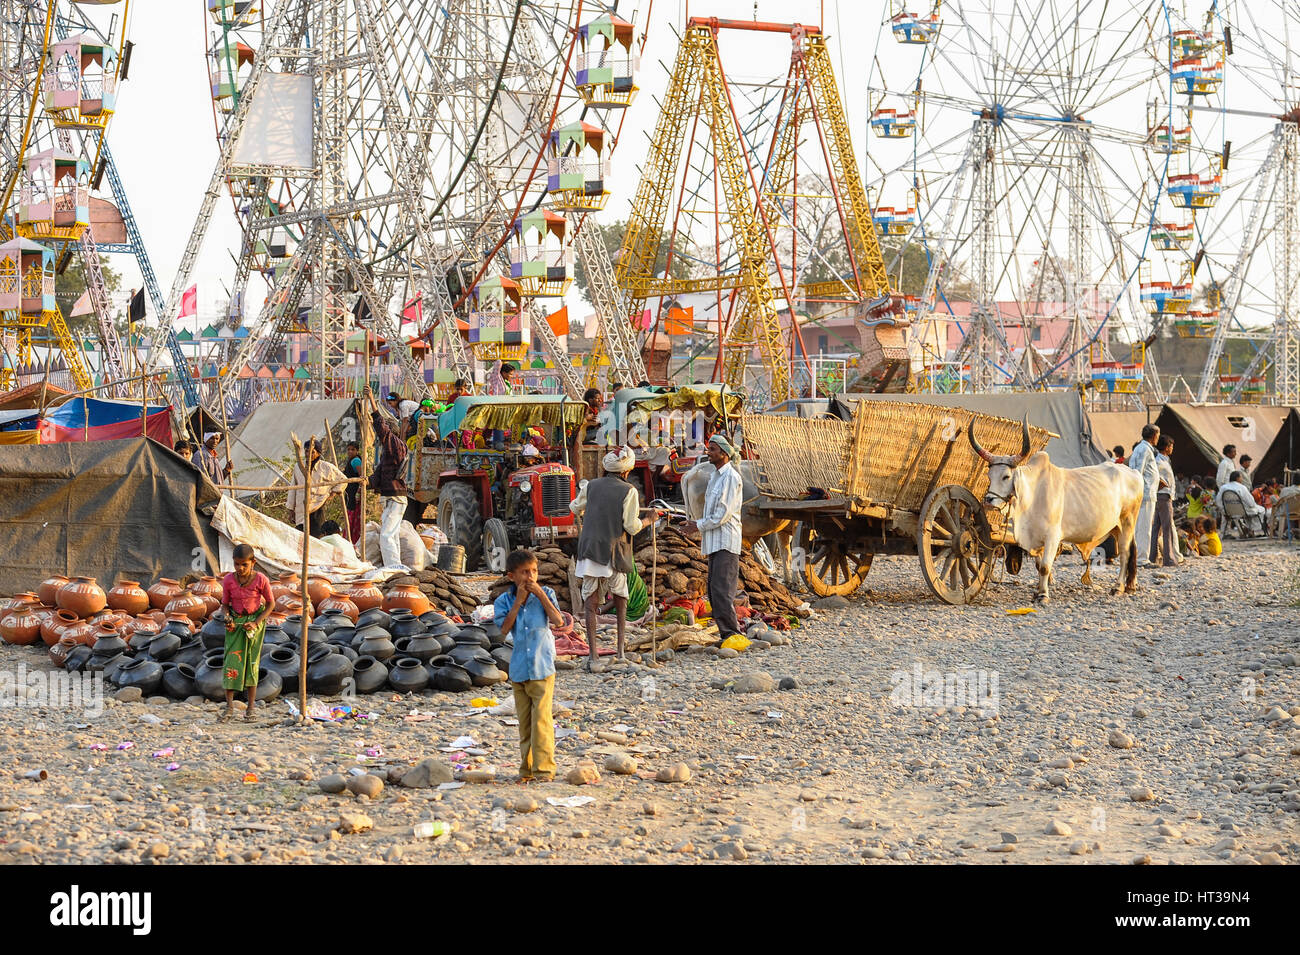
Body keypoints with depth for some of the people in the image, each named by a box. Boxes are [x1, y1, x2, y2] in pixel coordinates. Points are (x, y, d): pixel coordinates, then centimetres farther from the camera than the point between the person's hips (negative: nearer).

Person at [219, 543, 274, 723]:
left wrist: (256, 623, -14)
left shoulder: (260, 579, -15)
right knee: (231, 661, -9)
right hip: (235, 623, 1)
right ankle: (229, 707, -9)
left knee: (252, 663, 3)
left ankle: (250, 708, 11)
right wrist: (228, 619, -16)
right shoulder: (229, 580, -10)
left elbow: (271, 603, -5)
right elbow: (225, 604, 4)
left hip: (254, 622, -1)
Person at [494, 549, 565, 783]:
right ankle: (527, 768, 18)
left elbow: (558, 621, -12)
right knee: (524, 721, 10)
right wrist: (519, 600, -14)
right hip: (518, 670, 2)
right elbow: (504, 628, -13)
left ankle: (544, 768, -5)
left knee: (541, 719, -9)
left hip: (542, 669, -2)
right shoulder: (504, 601, 2)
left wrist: (540, 594, -14)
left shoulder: (545, 594, 1)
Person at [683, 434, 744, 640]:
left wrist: (699, 525, -7)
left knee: (722, 590, -14)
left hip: (726, 542, -10)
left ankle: (732, 634, -12)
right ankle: (727, 634, 11)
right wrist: (704, 537, 18)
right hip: (714, 542, 10)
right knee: (714, 590, 8)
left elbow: (723, 513, -16)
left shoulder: (731, 477, -11)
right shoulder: (715, 477, 19)